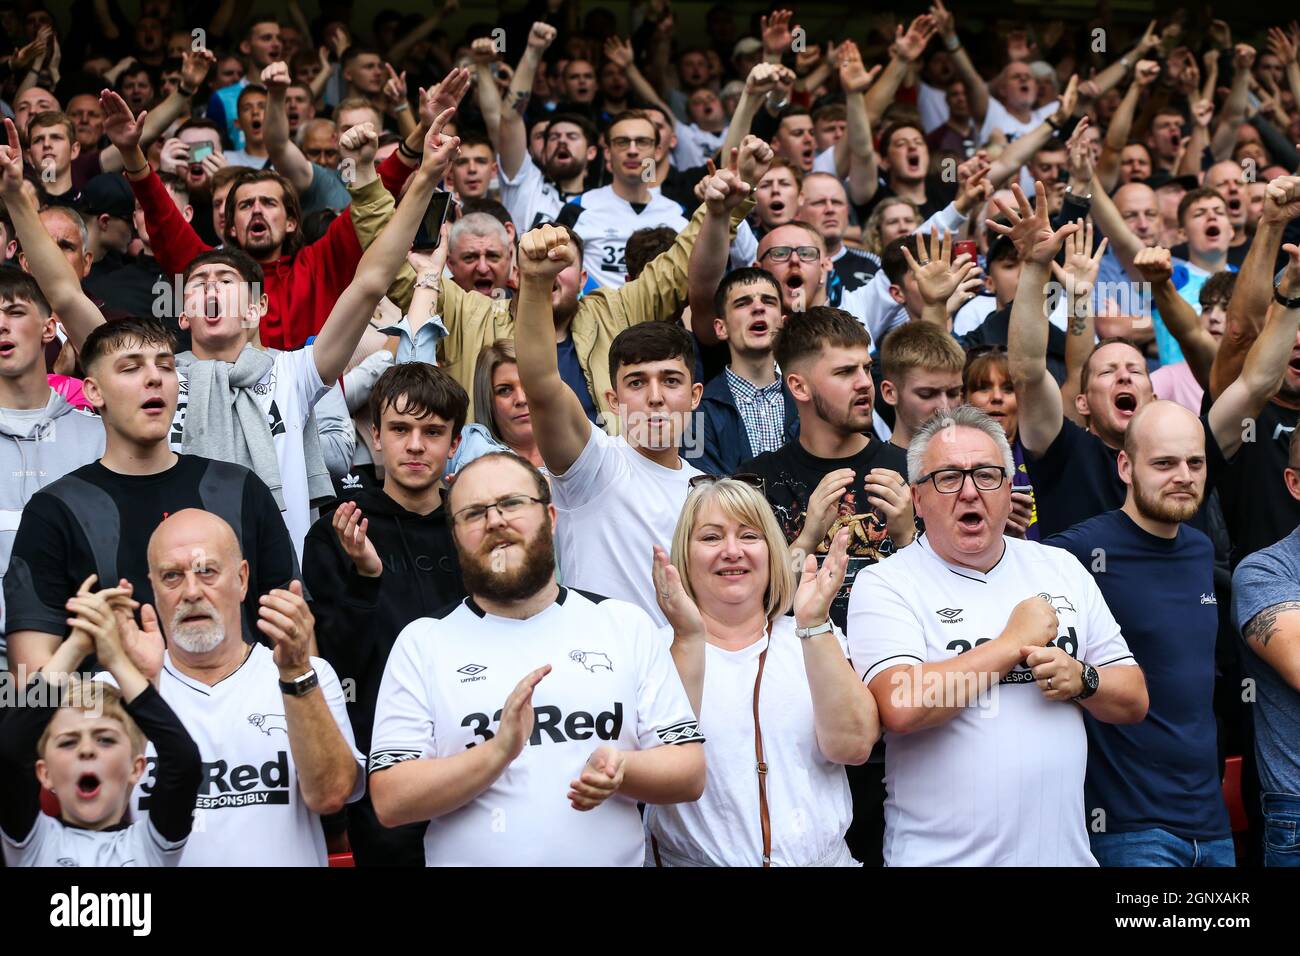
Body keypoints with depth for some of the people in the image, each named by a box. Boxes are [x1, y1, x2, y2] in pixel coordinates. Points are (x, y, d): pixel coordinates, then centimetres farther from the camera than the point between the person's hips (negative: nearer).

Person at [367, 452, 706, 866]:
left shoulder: (627, 625, 2)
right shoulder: (422, 642, -2)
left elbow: (689, 773, 1)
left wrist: (621, 770, -18)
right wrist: (499, 752, -22)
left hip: (617, 857, 1)